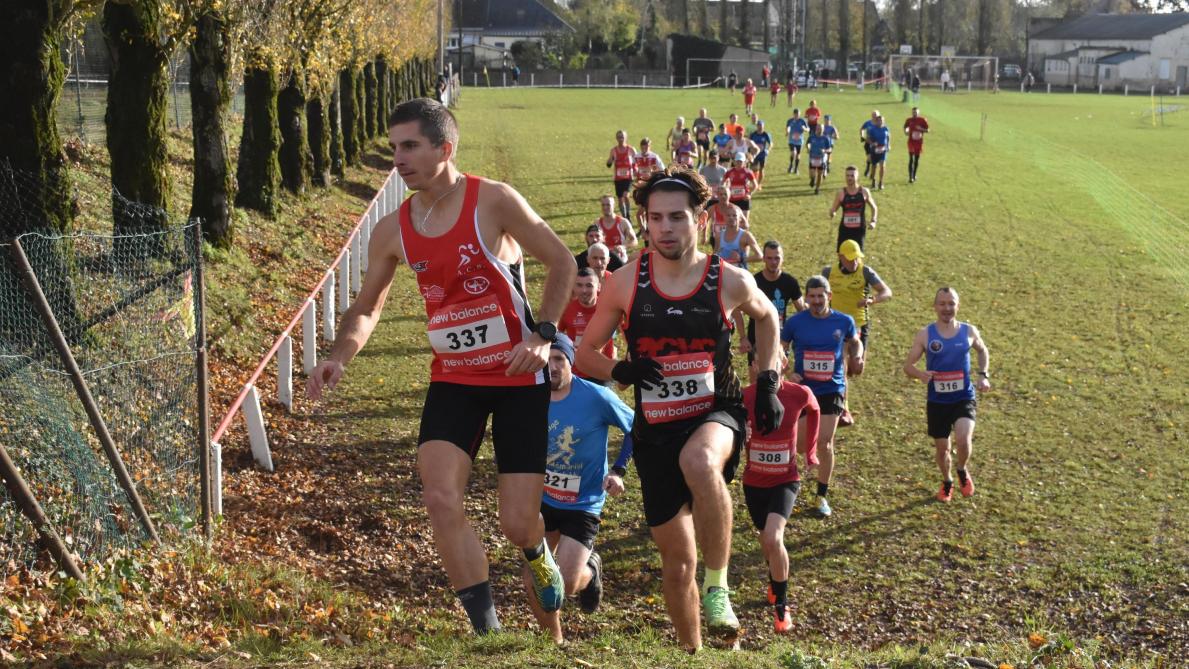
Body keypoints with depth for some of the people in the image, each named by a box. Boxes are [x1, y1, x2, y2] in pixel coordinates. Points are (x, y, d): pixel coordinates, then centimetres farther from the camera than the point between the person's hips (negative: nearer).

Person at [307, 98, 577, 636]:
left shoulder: (494, 202, -14)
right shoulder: (393, 231, -1)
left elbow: (561, 262, -6)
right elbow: (367, 307, 12)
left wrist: (543, 335, -17)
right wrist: (339, 357, -7)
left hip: (519, 377, -4)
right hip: (453, 379, 4)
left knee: (518, 523, -2)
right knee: (440, 498, -17)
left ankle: (538, 555, 38)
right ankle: (486, 626, -4)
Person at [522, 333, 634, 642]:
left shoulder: (597, 397, -18)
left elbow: (635, 428, -3)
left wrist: (618, 471, -10)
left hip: (583, 504, -4)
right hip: (541, 499, 4)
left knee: (566, 585, -11)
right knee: (534, 582, 3)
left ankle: (590, 572, 26)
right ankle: (554, 642, 28)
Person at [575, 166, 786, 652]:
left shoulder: (730, 282, -7)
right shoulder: (626, 283, -6)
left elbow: (766, 317, 17)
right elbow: (585, 353, 6)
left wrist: (768, 380, 4)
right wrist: (621, 370, -15)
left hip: (716, 414, -2)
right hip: (655, 430, 2)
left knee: (699, 460, -40)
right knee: (677, 559, 8)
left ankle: (718, 585, -23)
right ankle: (692, 654, 32)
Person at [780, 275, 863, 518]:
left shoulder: (844, 322, -3)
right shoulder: (795, 322, -7)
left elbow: (855, 342, 16)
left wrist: (857, 358, -5)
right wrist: (787, 373, -13)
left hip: (832, 391, 0)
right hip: (802, 389, 0)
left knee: (825, 444, -4)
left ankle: (822, 497, 10)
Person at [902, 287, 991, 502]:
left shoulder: (968, 331, -1)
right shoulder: (925, 335, -5)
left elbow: (983, 351, 20)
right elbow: (908, 365, -2)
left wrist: (984, 375, 6)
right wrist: (921, 374, -24)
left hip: (964, 398, -1)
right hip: (937, 401, 1)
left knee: (963, 439, -23)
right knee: (942, 448, 11)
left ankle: (963, 472, 8)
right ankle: (947, 482, 40)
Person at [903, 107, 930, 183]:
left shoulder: (922, 120, -2)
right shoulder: (909, 120, 1)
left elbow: (927, 130, 0)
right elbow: (905, 127, 16)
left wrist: (921, 129, -19)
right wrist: (906, 131, -7)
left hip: (919, 142, 1)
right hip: (911, 141, -1)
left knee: (917, 159, 10)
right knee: (911, 159, -10)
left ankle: (914, 175, 25)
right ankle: (910, 177, -12)